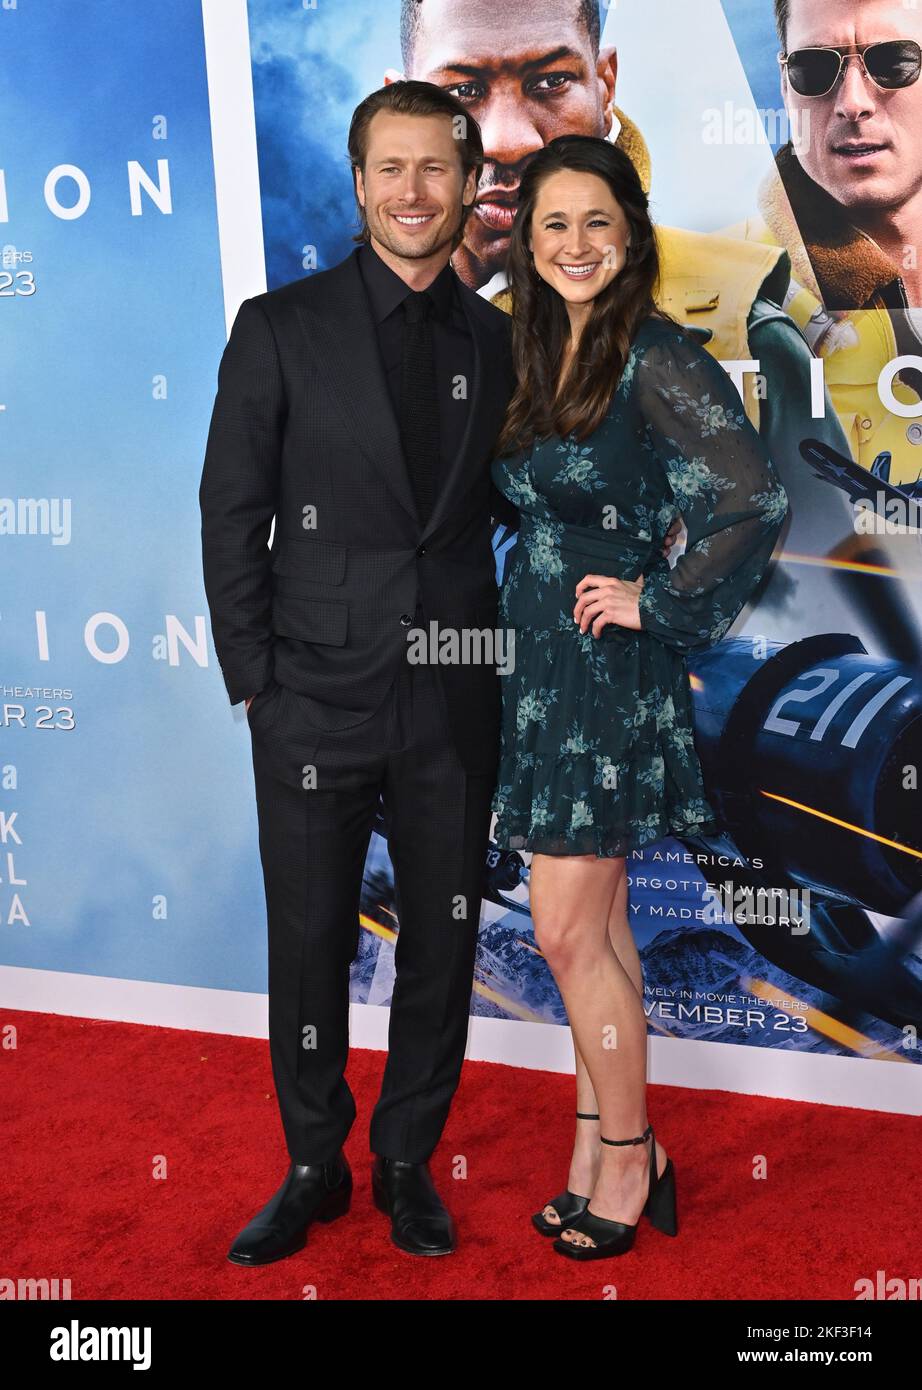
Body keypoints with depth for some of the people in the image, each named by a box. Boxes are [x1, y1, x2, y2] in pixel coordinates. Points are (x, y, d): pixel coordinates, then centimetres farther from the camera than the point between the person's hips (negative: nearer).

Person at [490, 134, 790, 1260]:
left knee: (570, 931, -1)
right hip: (540, 659, 7)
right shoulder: (532, 357, 10)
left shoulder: (659, 361, -14)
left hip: (607, 669, -7)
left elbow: (759, 501, -22)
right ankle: (602, 1145, 26)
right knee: (591, 924, 14)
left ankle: (625, 1157, 17)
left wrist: (658, 604, -15)